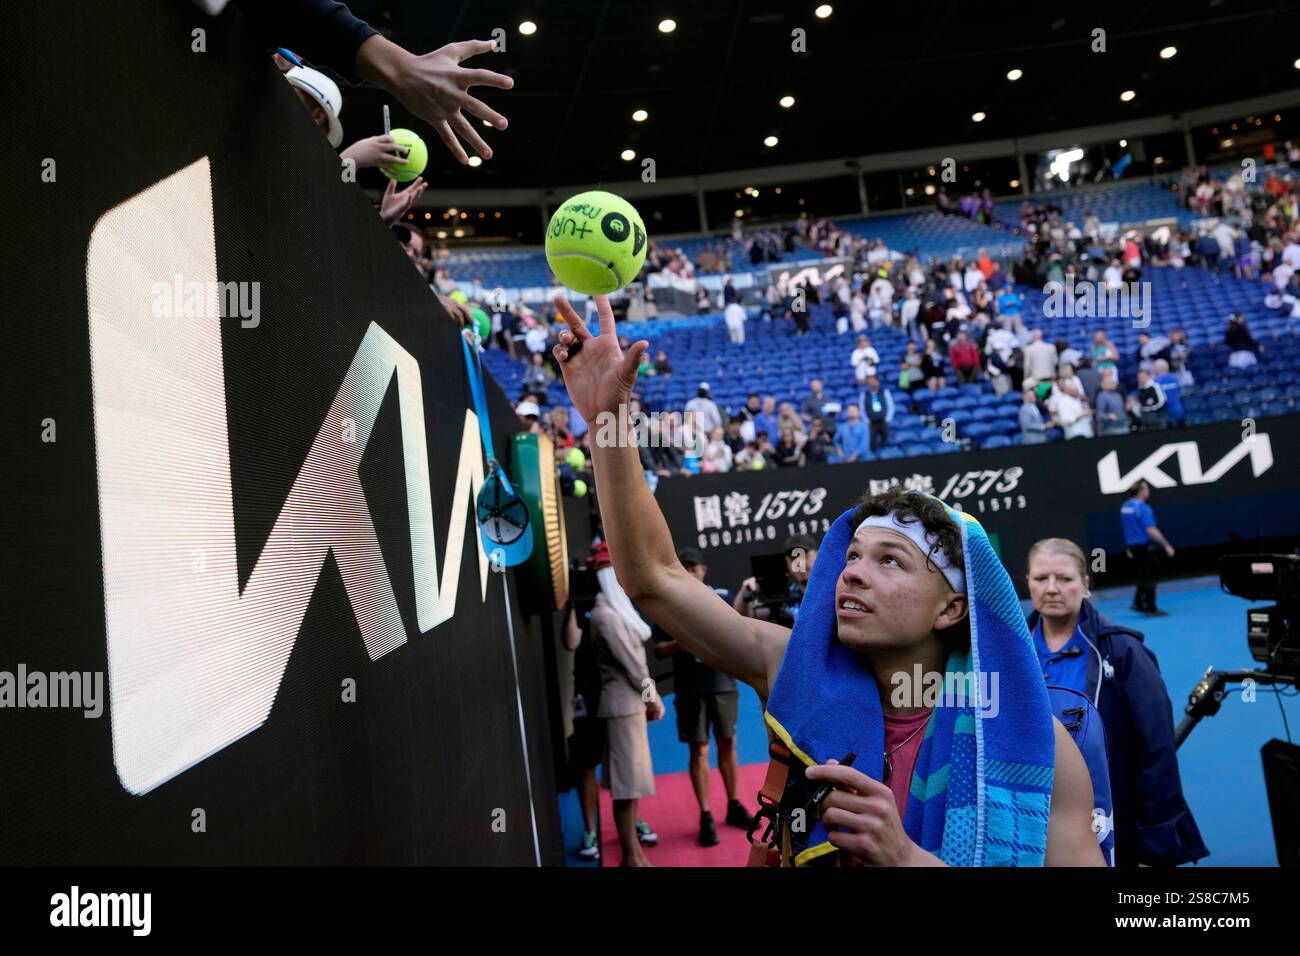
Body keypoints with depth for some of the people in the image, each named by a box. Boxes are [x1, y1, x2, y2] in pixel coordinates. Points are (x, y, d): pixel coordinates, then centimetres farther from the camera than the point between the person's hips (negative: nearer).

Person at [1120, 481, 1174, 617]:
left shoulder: (1125, 507, 8)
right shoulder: (1143, 508, -18)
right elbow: (1151, 530, -24)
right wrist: (1166, 546, -19)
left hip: (1133, 547, 8)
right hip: (1145, 547, -8)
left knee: (1143, 575, 18)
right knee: (1149, 577, 1)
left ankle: (1138, 603, 17)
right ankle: (1151, 609, 7)